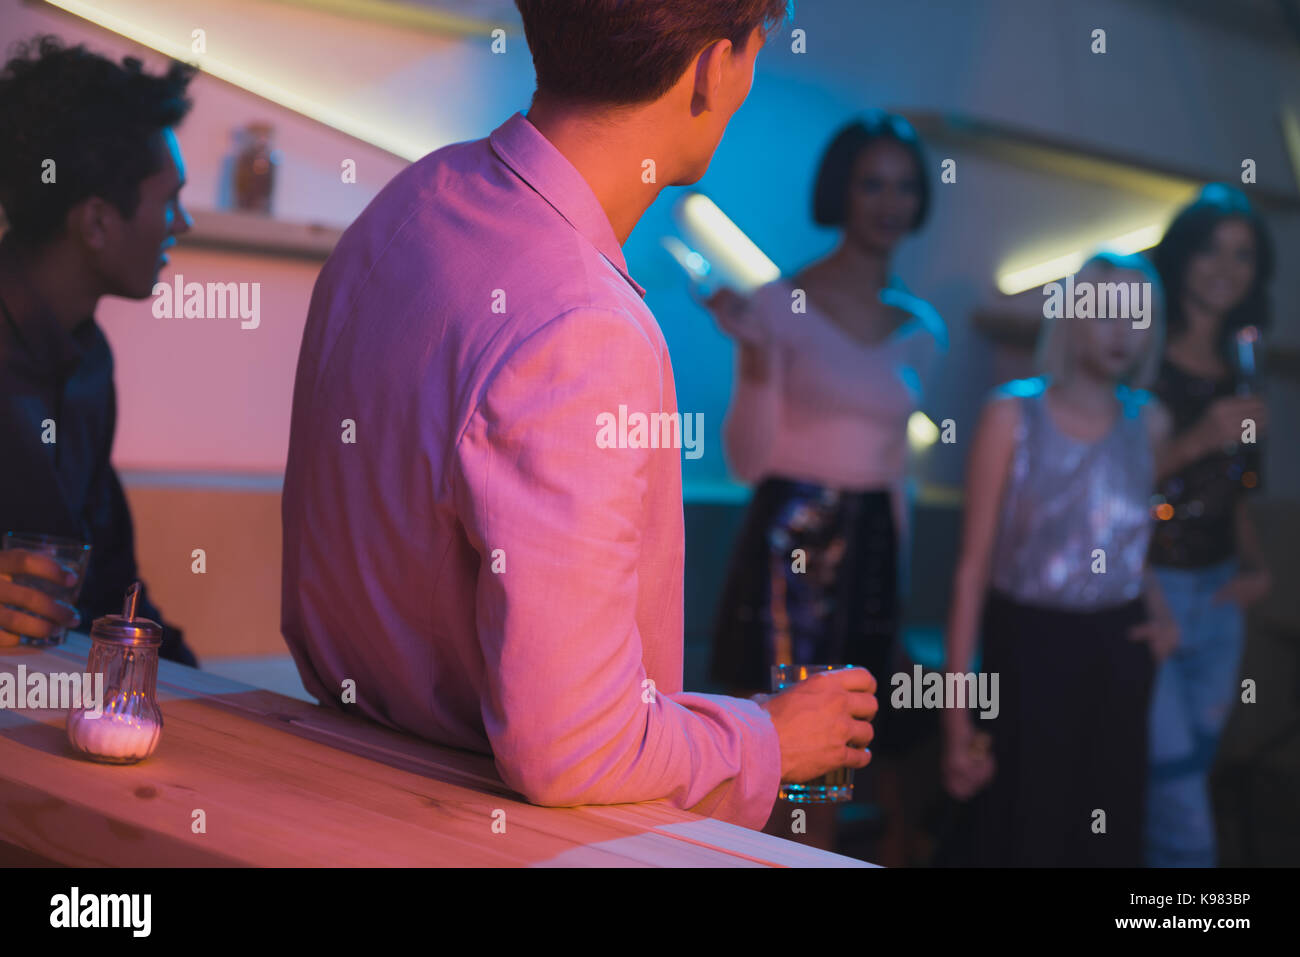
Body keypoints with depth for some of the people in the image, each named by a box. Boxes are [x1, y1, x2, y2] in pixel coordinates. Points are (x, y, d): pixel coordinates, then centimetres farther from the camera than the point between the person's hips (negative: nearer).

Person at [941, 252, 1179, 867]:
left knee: (1108, 836, 11)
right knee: (1022, 833, 3)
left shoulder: (1150, 422, 3)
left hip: (1118, 653, 4)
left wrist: (1160, 613, 2)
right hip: (1027, 646, -4)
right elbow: (974, 563, -10)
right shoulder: (1013, 413, -9)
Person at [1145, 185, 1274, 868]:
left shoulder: (1238, 376, 12)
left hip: (1217, 600, 7)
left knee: (1189, 780, 11)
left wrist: (1255, 567, 6)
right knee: (1180, 802, -8)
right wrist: (1196, 441, -20)